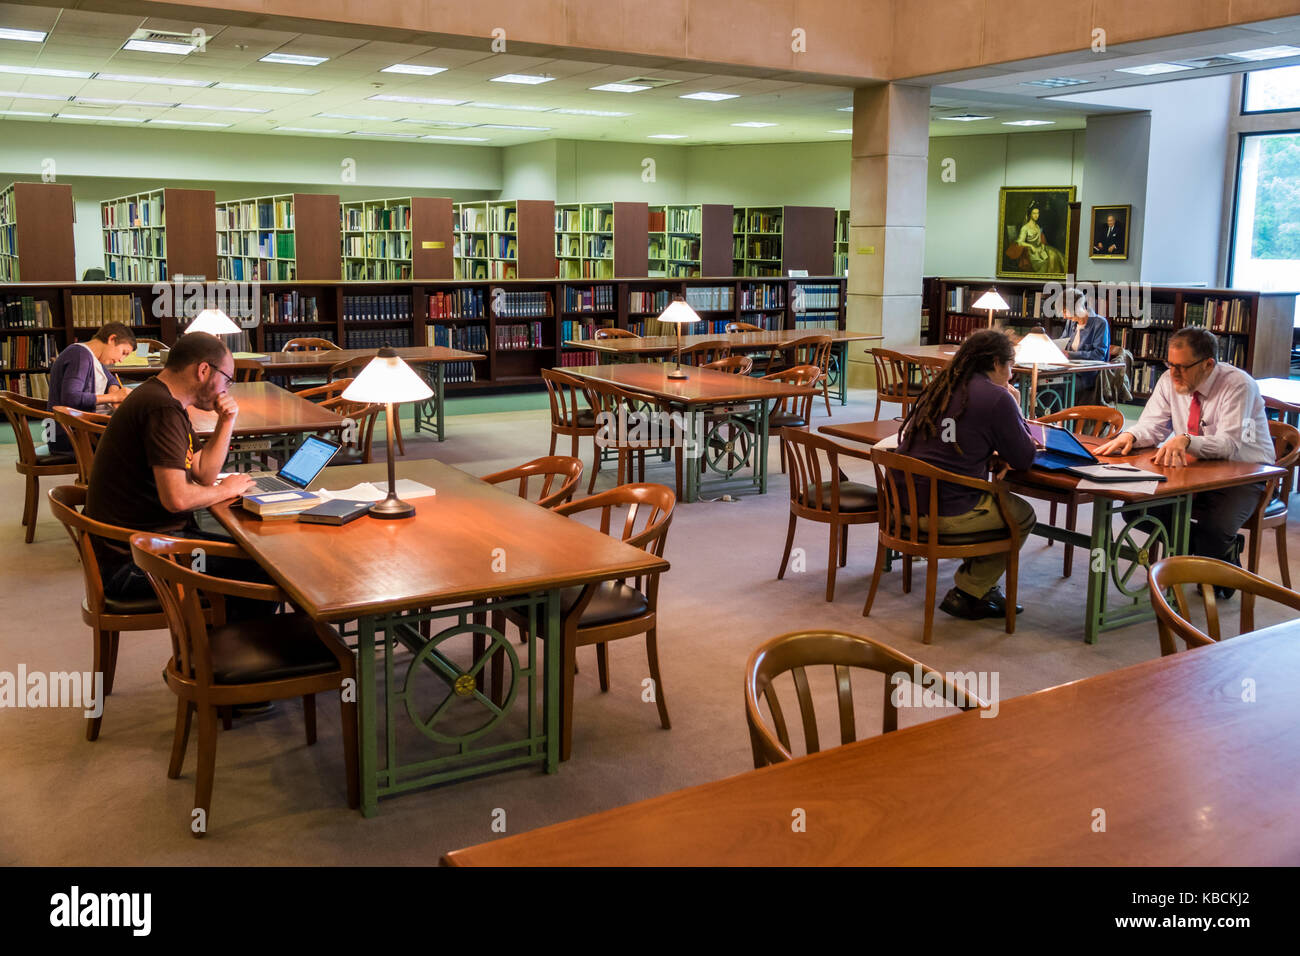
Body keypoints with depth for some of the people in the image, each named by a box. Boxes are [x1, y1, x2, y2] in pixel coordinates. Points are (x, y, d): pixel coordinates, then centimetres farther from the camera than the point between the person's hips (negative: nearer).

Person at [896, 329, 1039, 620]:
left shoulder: (939, 388, 13)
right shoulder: (997, 397, -9)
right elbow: (1025, 458, -1)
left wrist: (991, 460, 11)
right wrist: (1015, 408, 12)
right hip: (947, 514, -8)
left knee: (997, 499, 30)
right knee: (1023, 515, 18)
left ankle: (983, 588, 31)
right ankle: (965, 595, 16)